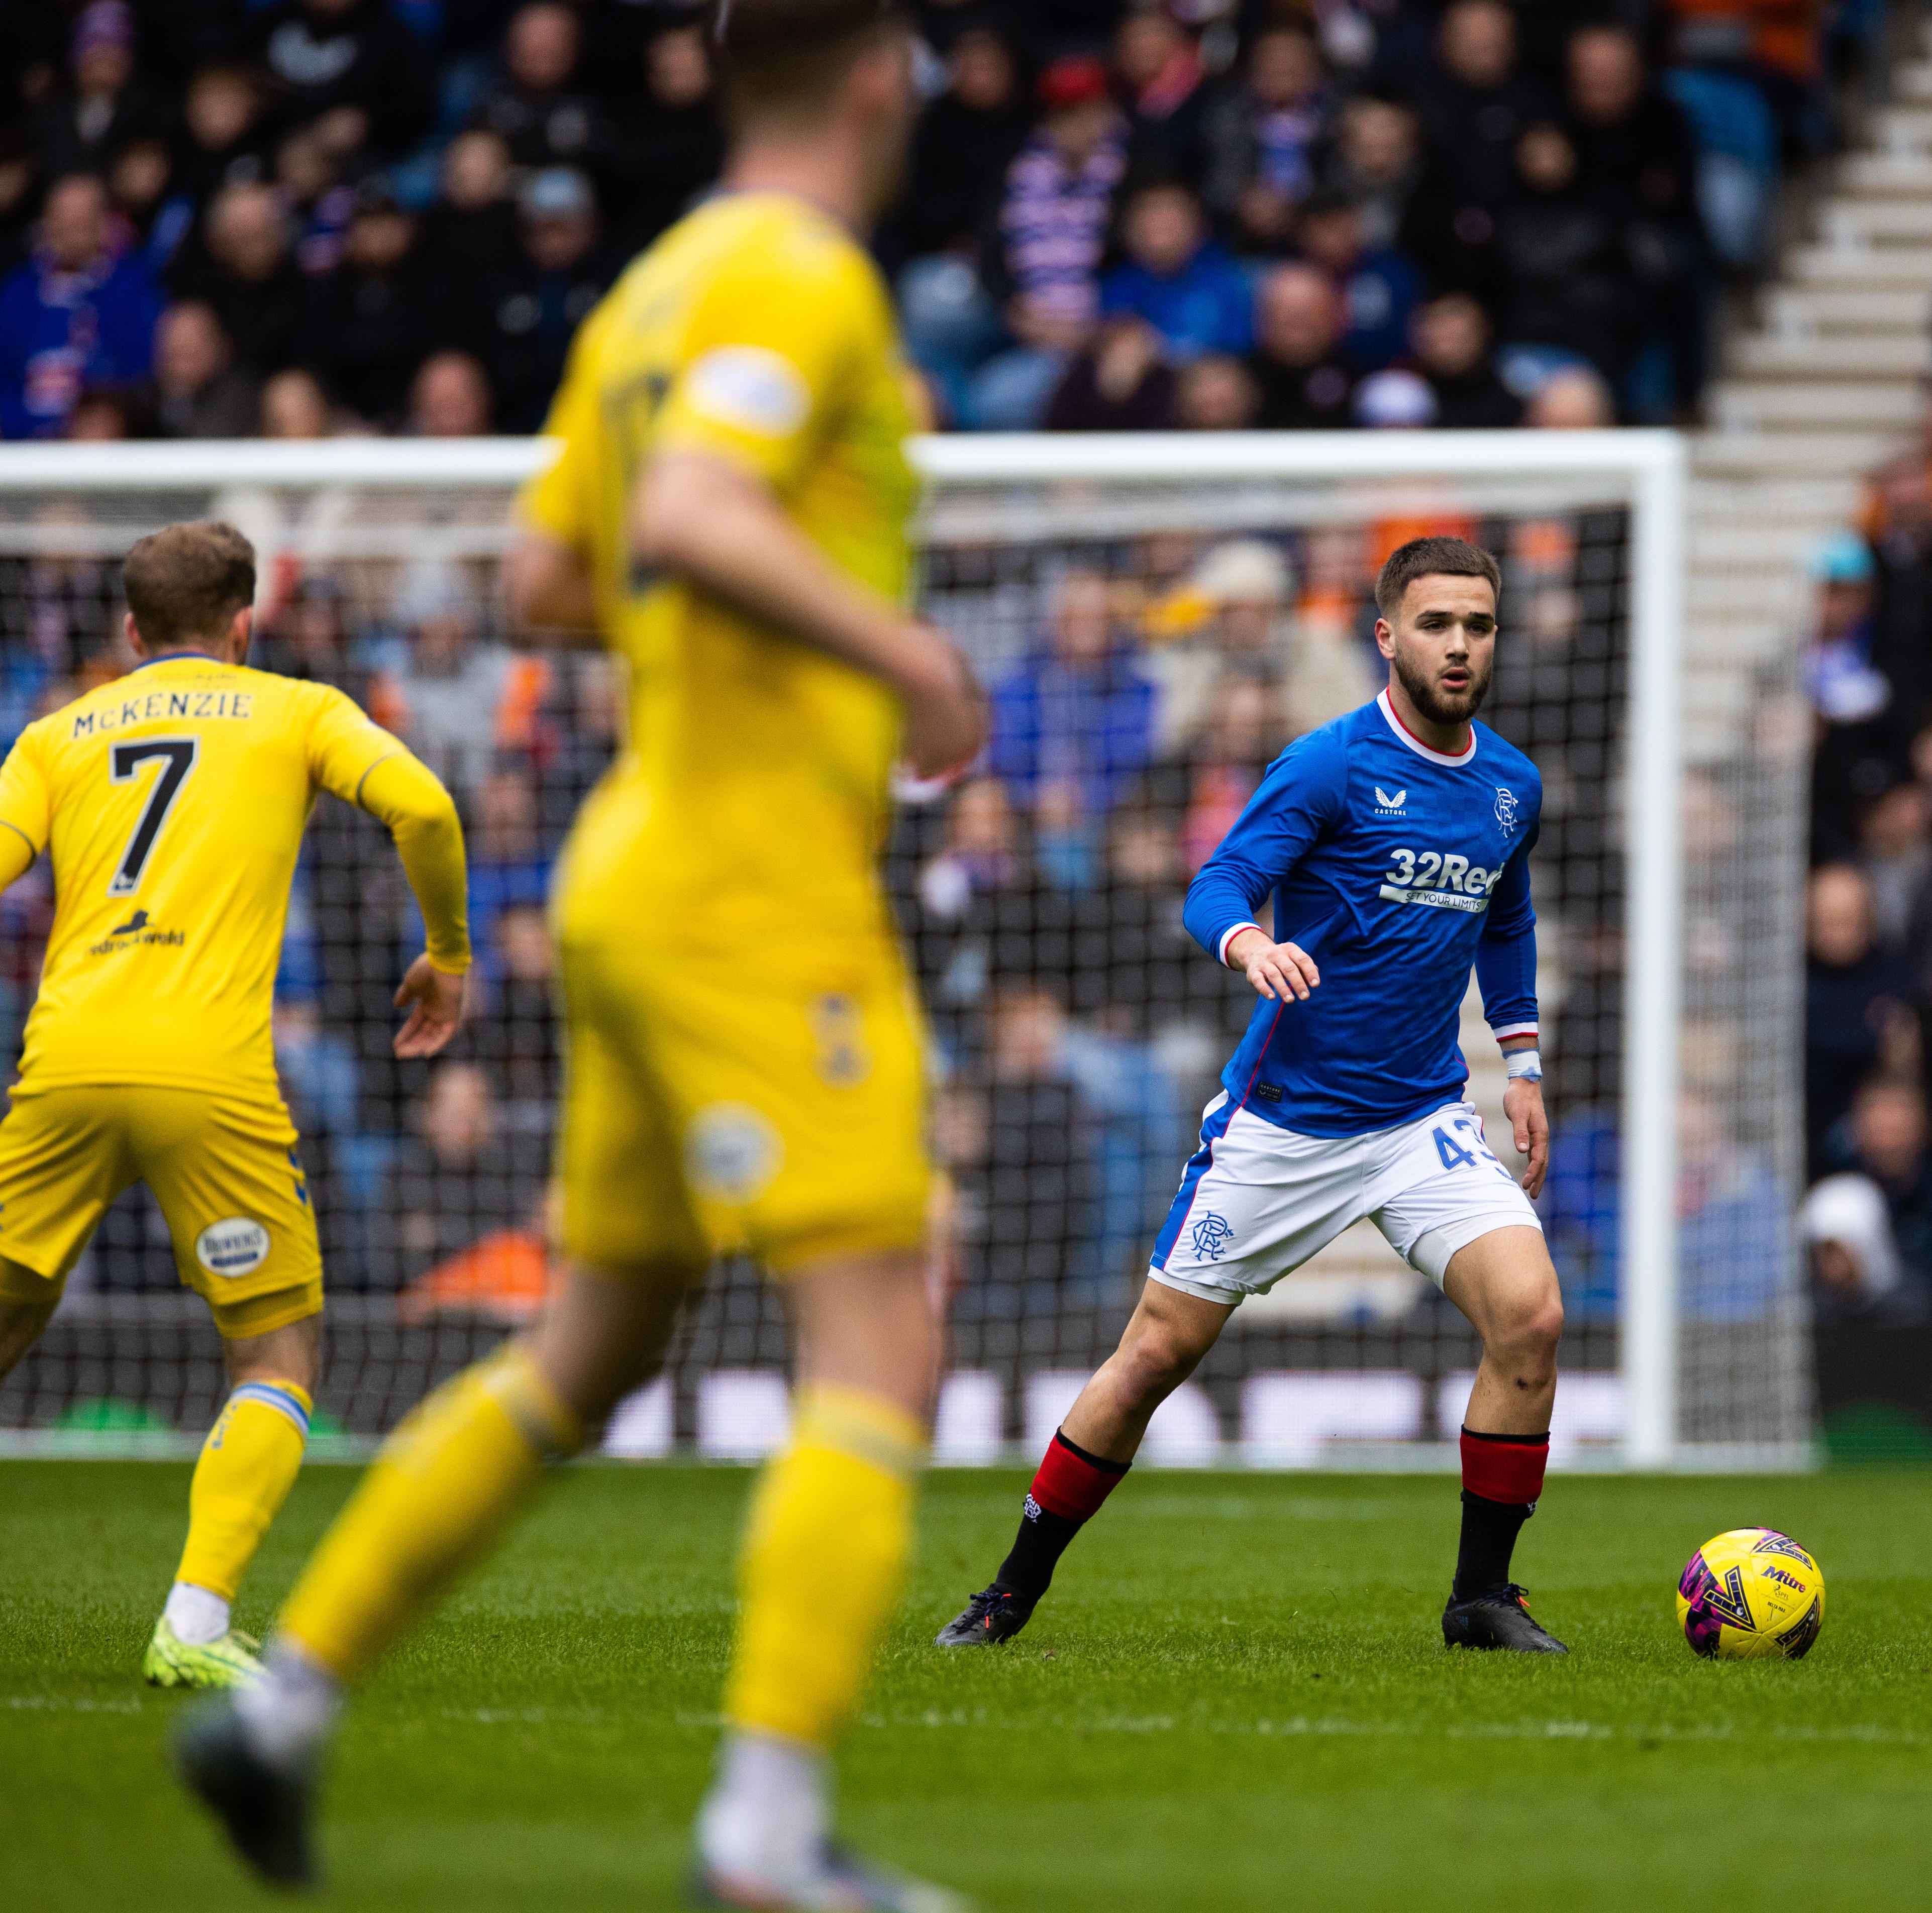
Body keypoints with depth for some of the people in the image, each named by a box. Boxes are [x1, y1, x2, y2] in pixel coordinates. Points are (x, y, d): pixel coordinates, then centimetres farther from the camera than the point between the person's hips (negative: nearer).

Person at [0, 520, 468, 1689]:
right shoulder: (295, 712, 16)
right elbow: (422, 807, -1)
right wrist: (450, 953, 14)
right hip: (209, 1070, -3)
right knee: (282, 1359, 7)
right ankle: (196, 1621, -11)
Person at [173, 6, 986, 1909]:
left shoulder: (651, 291, 15)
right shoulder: (798, 278, -12)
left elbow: (545, 578, 21)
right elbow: (691, 520, -28)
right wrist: (899, 649, -21)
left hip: (644, 879, 10)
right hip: (757, 891, -10)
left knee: (586, 1357, 18)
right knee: (878, 1354, -12)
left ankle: (283, 1701, 20)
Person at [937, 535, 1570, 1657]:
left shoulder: (1513, 786, 6)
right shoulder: (1331, 765, -11)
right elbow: (1215, 890, -19)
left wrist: (1523, 1064, 18)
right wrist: (1252, 944, -41)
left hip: (1424, 1121, 4)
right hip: (1282, 1120, -4)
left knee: (1531, 1314, -19)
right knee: (1157, 1355, 1)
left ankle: (1482, 1597, -6)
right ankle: (1016, 1590, 19)